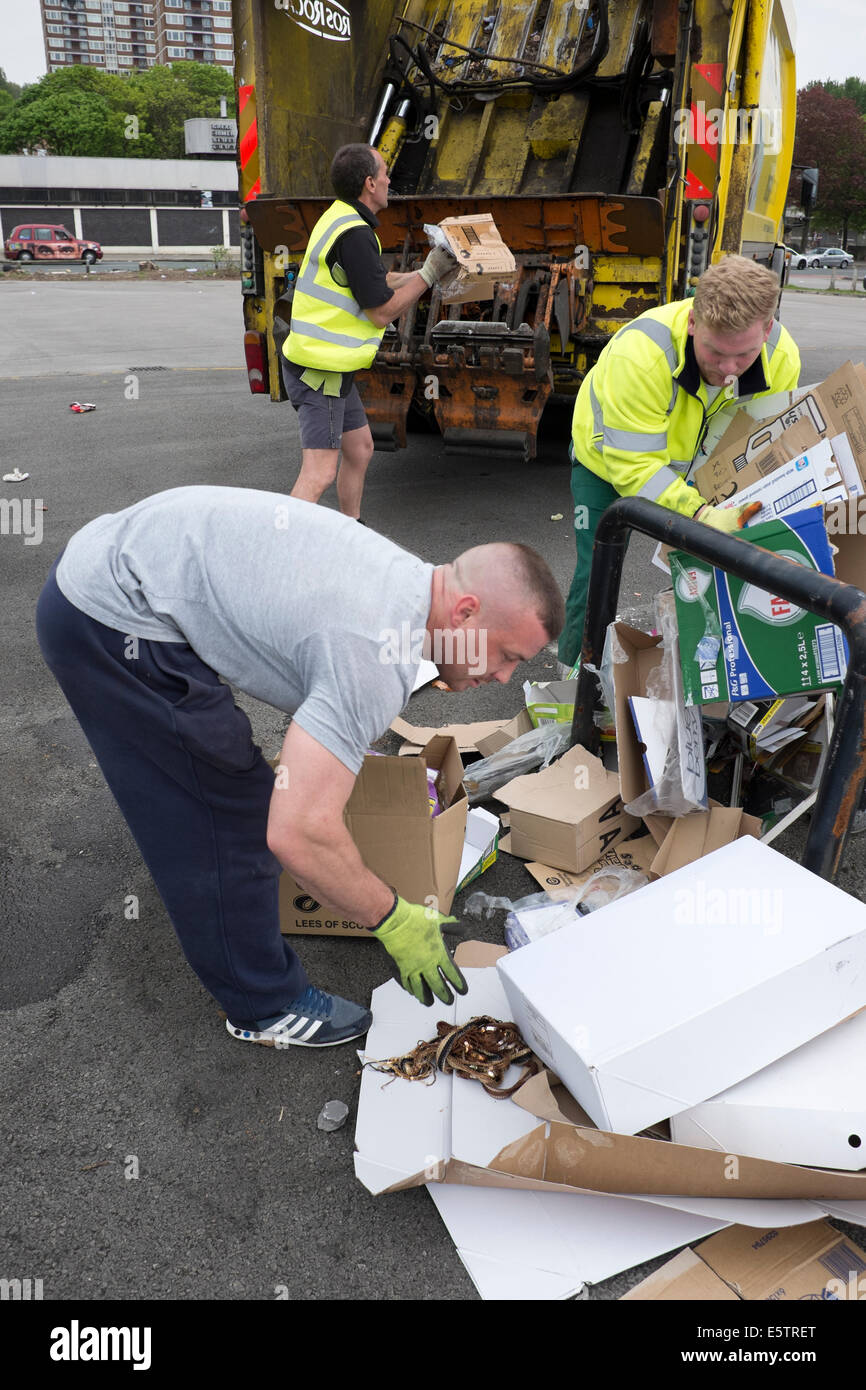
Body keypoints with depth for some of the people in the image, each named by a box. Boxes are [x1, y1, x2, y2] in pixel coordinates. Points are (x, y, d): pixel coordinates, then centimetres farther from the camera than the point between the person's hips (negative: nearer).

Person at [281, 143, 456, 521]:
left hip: (332, 364, 11)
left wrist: (424, 272, 23)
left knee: (359, 449, 21)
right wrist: (428, 274, -8)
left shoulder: (340, 217, 13)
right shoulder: (355, 234, -19)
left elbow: (376, 280, 26)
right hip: (321, 370, -11)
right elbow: (383, 312, -16)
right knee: (319, 473, -15)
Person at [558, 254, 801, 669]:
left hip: (694, 465, 4)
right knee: (597, 579, -4)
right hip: (610, 459, -4)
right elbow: (632, 467, -42)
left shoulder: (782, 358, -26)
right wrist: (700, 514, -53)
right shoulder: (640, 351, -43)